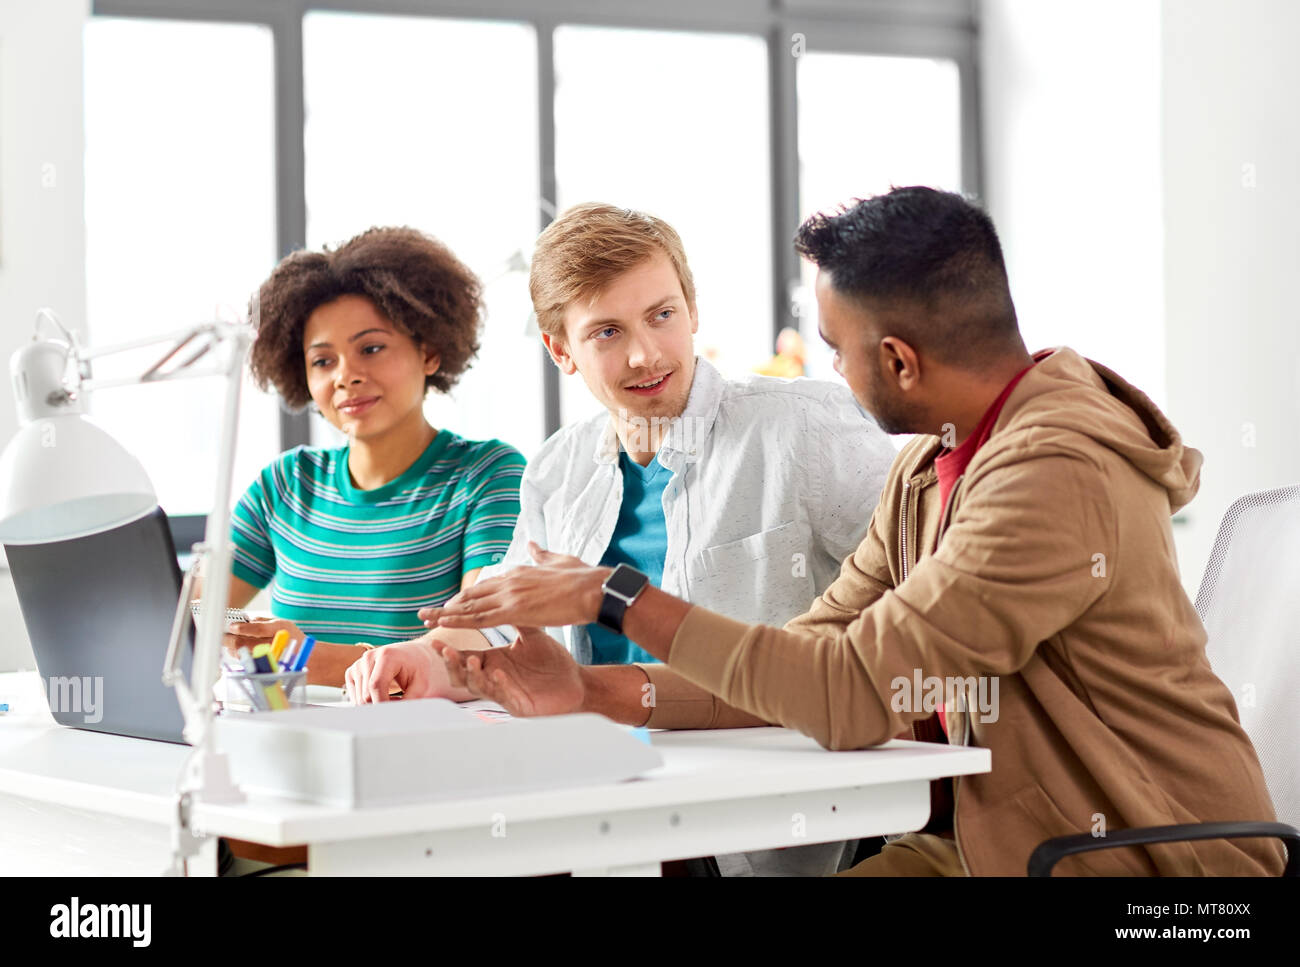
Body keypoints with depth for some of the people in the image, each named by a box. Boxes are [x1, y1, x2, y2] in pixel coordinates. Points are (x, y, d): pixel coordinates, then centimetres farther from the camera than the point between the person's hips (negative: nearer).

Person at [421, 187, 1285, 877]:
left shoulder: (1057, 476, -22)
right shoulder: (931, 468, 8)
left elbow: (855, 692, -24)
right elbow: (815, 659, 5)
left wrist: (615, 597, -17)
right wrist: (585, 694, -4)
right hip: (999, 841, 8)